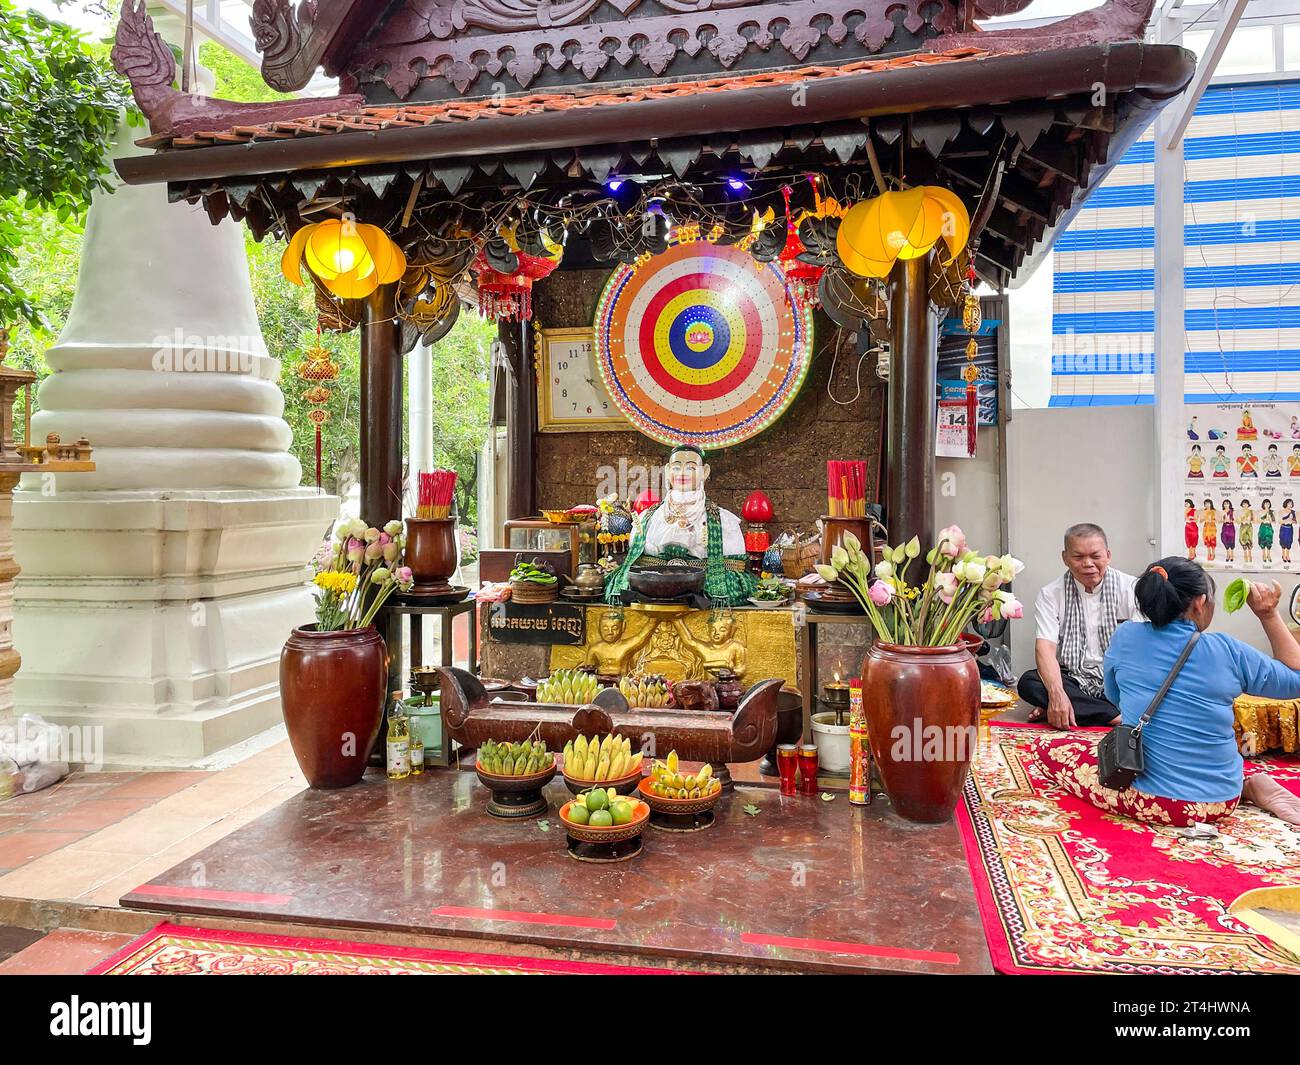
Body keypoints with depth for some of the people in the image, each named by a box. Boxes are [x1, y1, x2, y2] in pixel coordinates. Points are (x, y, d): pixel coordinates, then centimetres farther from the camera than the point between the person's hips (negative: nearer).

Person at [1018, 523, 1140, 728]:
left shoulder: (1130, 588, 0)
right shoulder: (1050, 595, 1)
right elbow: (1045, 647, -12)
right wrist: (1057, 694, -31)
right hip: (1073, 680, 0)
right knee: (1028, 683, -28)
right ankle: (1119, 717, -29)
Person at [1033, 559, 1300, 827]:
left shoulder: (1126, 638, -5)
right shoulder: (1226, 649, -7)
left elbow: (1113, 696, 13)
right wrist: (1269, 615, 11)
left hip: (1152, 801, -4)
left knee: (1049, 749, 9)